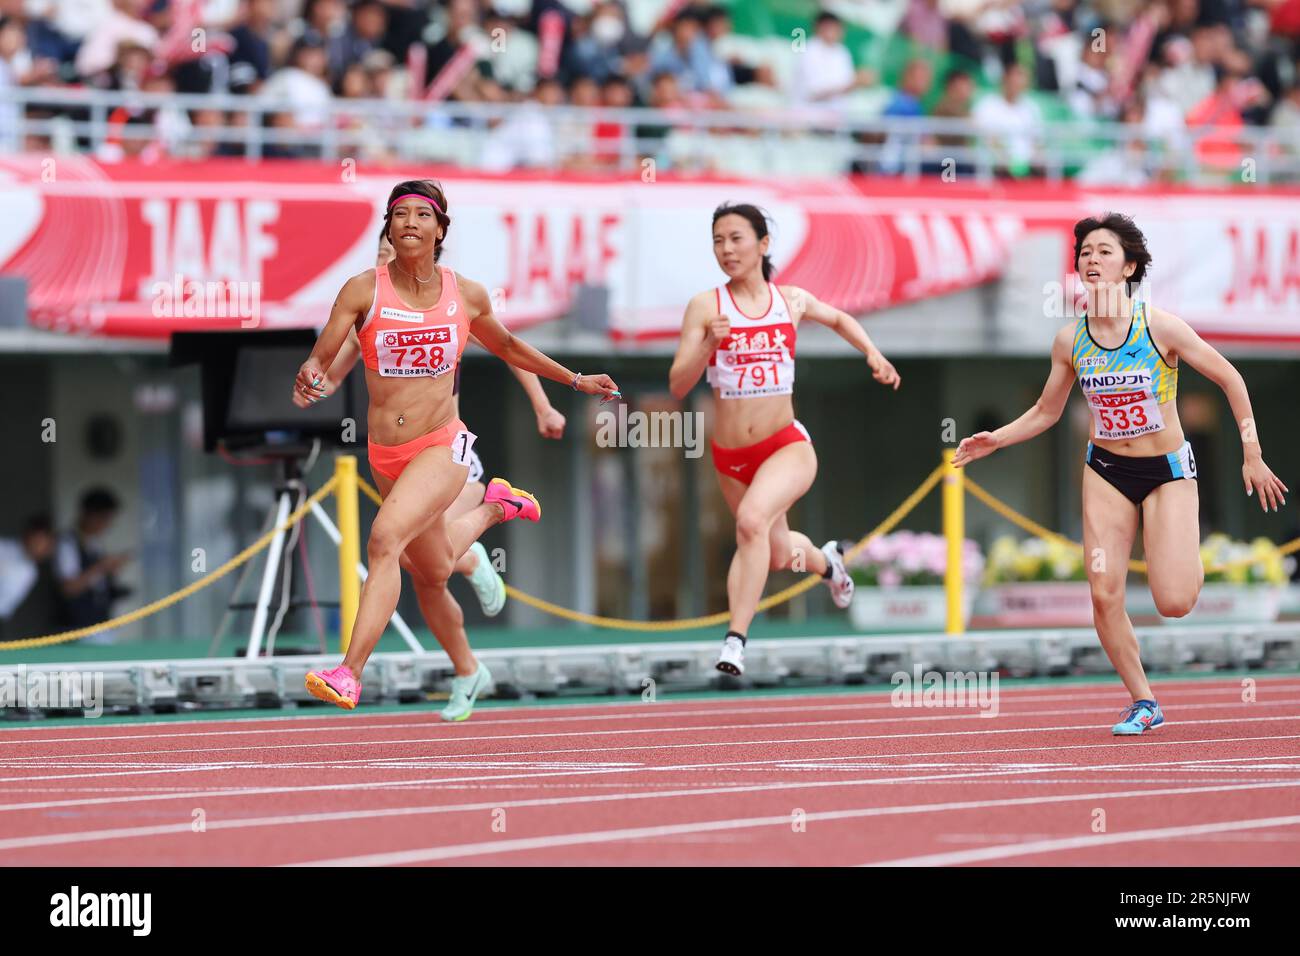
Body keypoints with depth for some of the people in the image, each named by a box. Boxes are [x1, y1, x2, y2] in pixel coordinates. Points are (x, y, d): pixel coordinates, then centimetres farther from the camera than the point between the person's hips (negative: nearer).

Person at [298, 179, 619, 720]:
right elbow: (321, 357, -6)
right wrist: (309, 375, -31)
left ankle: (350, 674, -31)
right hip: (386, 454, 2)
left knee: (386, 539, -26)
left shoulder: (466, 295, 1)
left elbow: (506, 347, 20)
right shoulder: (364, 290, -4)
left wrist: (575, 381, 27)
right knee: (431, 574, 16)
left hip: (443, 447, -2)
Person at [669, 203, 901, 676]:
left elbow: (838, 319, 25)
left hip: (787, 446, -2)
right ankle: (824, 560, 56)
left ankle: (735, 639, -30)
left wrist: (872, 353, 11)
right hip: (730, 456, 2)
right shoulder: (706, 306, -5)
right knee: (776, 556, 19)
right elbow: (678, 385, -10)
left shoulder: (792, 300, 2)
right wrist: (710, 343, -25)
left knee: (752, 520, -31)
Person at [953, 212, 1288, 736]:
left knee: (1173, 602, -13)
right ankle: (1143, 703, 11)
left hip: (1168, 470, -3)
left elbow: (1229, 379, -7)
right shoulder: (1070, 340, -6)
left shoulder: (1161, 327, -17)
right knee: (1104, 596, -9)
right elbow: (1046, 412, 10)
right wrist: (995, 440, -5)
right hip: (1107, 471, 3)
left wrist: (1252, 456, -7)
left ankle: (1190, 557, 24)